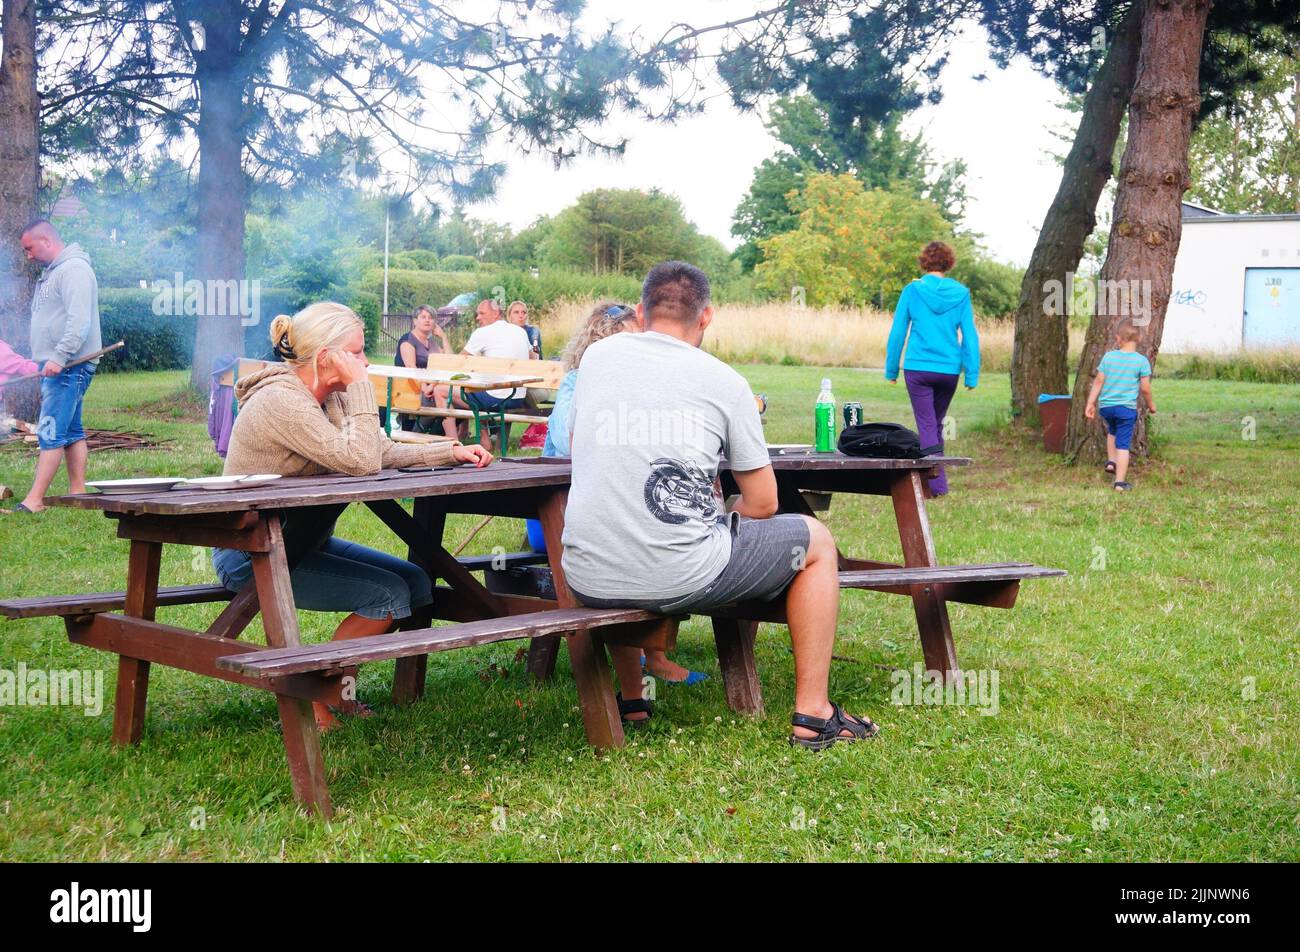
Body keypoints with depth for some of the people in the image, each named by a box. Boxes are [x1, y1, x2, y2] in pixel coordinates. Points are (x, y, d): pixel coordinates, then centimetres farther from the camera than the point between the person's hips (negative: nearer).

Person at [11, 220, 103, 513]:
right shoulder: (52, 272, 21)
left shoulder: (74, 269, -12)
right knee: (71, 432, 11)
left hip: (69, 367, -10)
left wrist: (60, 357, -27)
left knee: (51, 432, -12)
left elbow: (79, 321, -23)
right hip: (54, 366, 10)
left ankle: (34, 500, -14)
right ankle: (78, 494, 15)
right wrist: (47, 362, 18)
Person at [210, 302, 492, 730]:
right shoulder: (282, 401, -24)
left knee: (416, 583, 5)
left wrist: (452, 452, -4)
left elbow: (385, 452, 6)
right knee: (388, 594, -18)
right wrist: (361, 386, -24)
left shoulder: (330, 398, 5)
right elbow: (360, 461, -30)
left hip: (301, 540, 10)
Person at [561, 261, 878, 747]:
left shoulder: (596, 356, 10)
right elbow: (763, 504, 4)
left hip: (588, 582, 4)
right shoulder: (722, 379, 0)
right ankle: (813, 714, 20)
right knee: (816, 540, 20)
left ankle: (630, 698, 43)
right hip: (682, 578, -4)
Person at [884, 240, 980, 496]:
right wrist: (972, 374, 5)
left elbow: (897, 332, 0)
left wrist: (891, 370, 8)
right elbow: (970, 336, 1)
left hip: (918, 368, -3)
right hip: (949, 370, 3)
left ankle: (938, 484, -11)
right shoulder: (960, 293, 1)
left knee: (926, 425, 0)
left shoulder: (913, 290, -3)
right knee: (937, 424, 18)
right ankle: (934, 476, 27)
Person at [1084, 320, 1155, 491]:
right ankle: (1120, 481, 0)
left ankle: (1111, 461, 25)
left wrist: (1090, 403, 8)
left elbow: (1098, 382, 0)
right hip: (1127, 407, -3)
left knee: (1112, 431, 32)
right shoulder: (1142, 361, -7)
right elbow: (1145, 388, -6)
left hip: (1106, 405, 3)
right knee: (1123, 444, 1)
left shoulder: (1108, 356, -1)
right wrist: (1151, 404, 12)